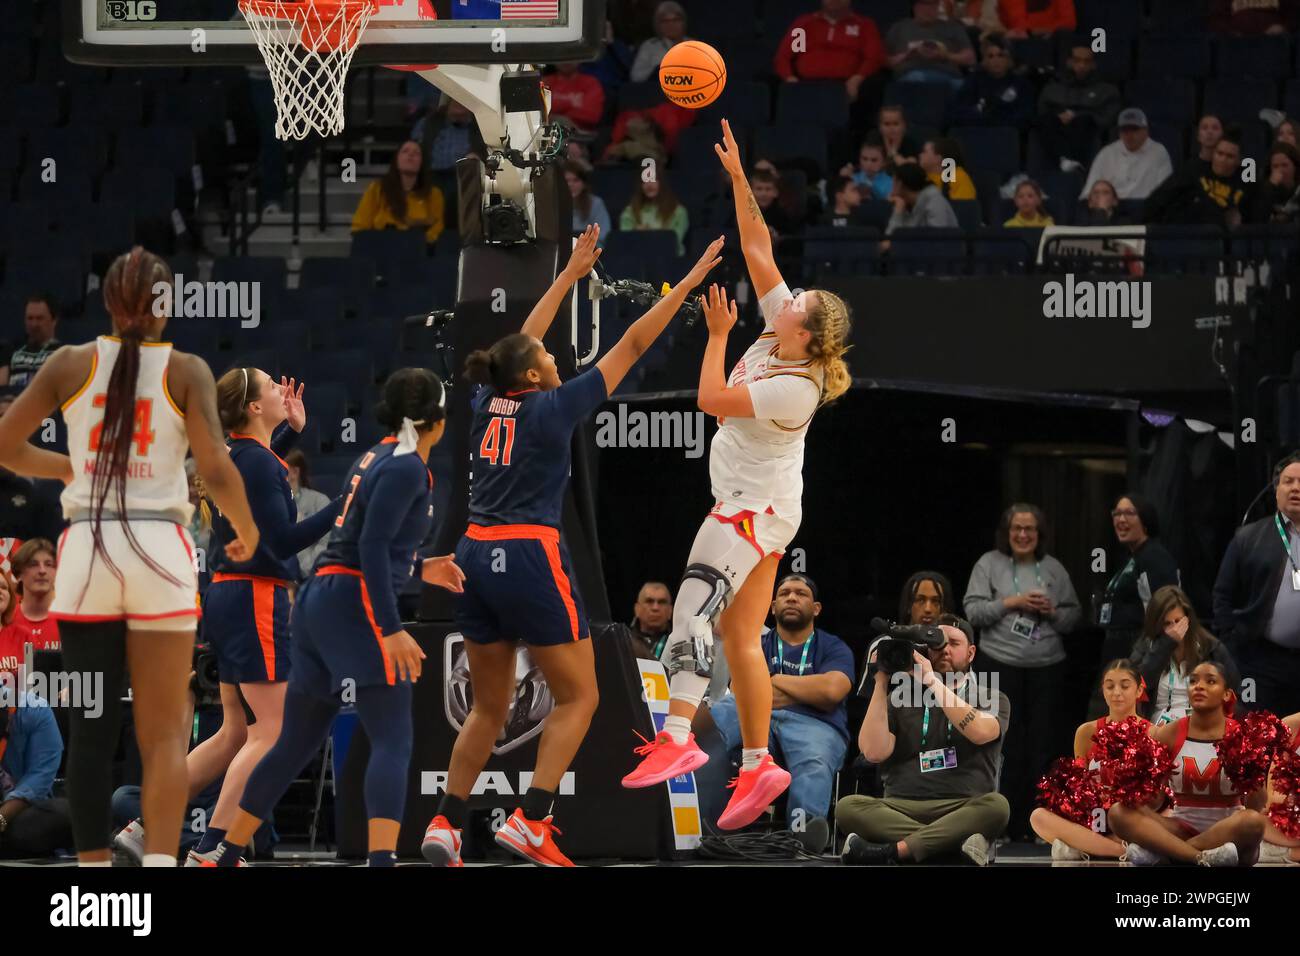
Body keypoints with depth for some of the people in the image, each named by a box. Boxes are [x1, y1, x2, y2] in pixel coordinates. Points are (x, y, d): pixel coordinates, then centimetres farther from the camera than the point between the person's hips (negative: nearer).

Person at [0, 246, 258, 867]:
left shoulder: (72, 365, 4)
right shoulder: (185, 372, -1)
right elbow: (216, 470, -9)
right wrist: (247, 532, 9)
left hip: (86, 552, 2)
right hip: (159, 549, -2)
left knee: (91, 732, 7)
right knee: (162, 736, 1)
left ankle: (94, 871, 6)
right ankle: (160, 865, -11)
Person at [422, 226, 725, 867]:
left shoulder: (487, 403, 8)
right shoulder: (552, 408, -5)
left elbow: (523, 341, 25)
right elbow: (632, 345, -2)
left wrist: (572, 273, 33)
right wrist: (688, 283, 4)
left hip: (475, 556, 6)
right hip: (530, 557, -6)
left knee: (489, 706, 14)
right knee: (578, 697, 4)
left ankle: (446, 825, 6)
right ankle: (530, 822, -9)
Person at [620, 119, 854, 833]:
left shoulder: (795, 389, -22)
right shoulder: (782, 337, 0)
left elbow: (712, 400, -20)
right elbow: (758, 249, 3)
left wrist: (717, 335, -11)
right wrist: (738, 176, -1)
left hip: (754, 509, -9)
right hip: (756, 508, 9)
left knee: (695, 609, -20)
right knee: (739, 635, 9)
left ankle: (678, 737, -29)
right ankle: (757, 766, 10)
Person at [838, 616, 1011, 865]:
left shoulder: (992, 700, 14)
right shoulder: (900, 700, 18)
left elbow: (980, 732, -10)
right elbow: (874, 752, 1)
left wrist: (932, 681, -11)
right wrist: (881, 685, -1)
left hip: (962, 811, -1)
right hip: (901, 810, 1)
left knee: (995, 805, -36)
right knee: (848, 808, -29)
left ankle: (891, 851, -38)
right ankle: (958, 844, -39)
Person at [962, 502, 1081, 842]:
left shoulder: (1054, 569, 11)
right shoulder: (989, 564, 3)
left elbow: (1073, 617, 13)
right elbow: (973, 610, -4)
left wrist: (1052, 611, -7)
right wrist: (1012, 602, -12)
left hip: (1048, 667, 2)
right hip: (1002, 665, -2)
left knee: (1044, 745, 2)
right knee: (1009, 746, 0)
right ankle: (1009, 824, 5)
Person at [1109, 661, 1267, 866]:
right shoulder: (1170, 734, 1)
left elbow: (1255, 808, -8)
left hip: (1229, 834, -2)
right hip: (1181, 831, 2)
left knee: (1254, 821, -36)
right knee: (1120, 812, -21)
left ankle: (1154, 852, -31)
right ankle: (1203, 857, -37)